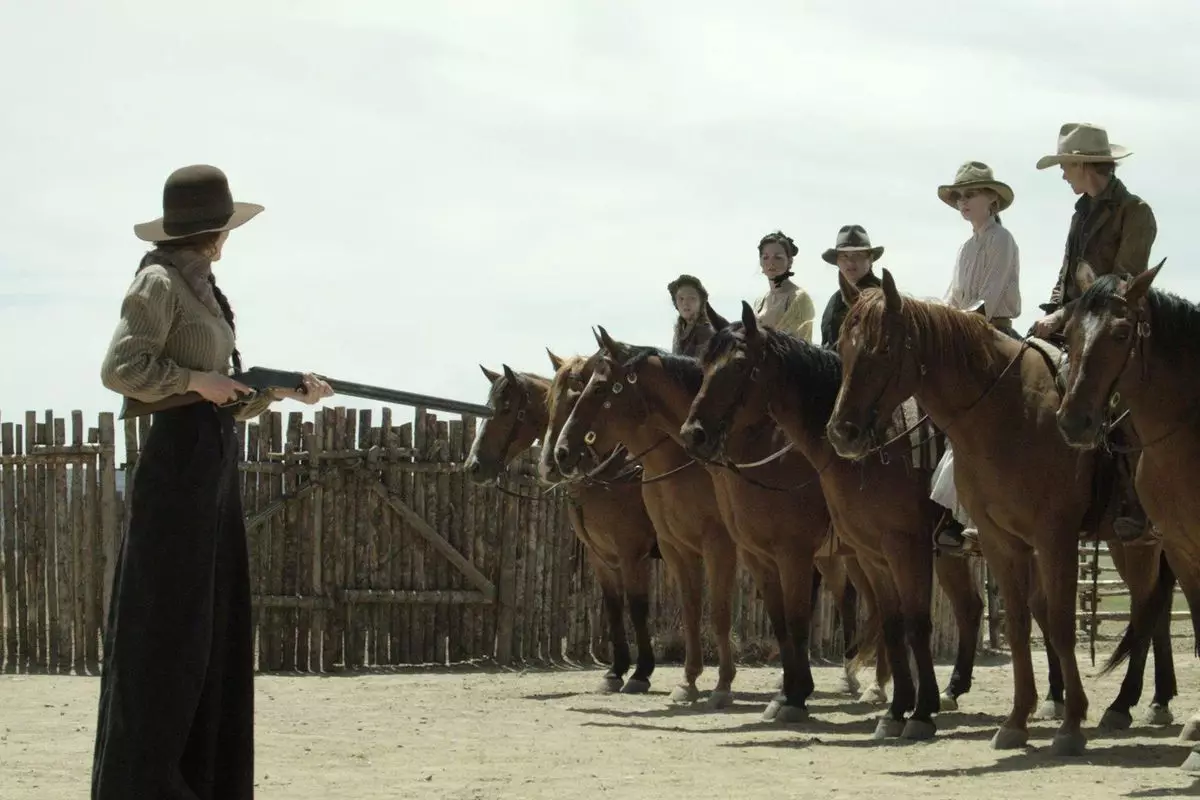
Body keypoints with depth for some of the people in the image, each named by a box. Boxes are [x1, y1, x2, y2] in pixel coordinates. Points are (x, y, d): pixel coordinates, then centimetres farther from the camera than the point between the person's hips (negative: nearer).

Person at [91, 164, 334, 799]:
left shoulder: (202, 289, 17)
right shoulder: (160, 283, -9)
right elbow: (119, 368, -19)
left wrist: (288, 390, 9)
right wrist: (194, 379, -16)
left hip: (214, 463, 10)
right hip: (178, 465, -10)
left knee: (215, 626, 11)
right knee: (165, 626, -7)